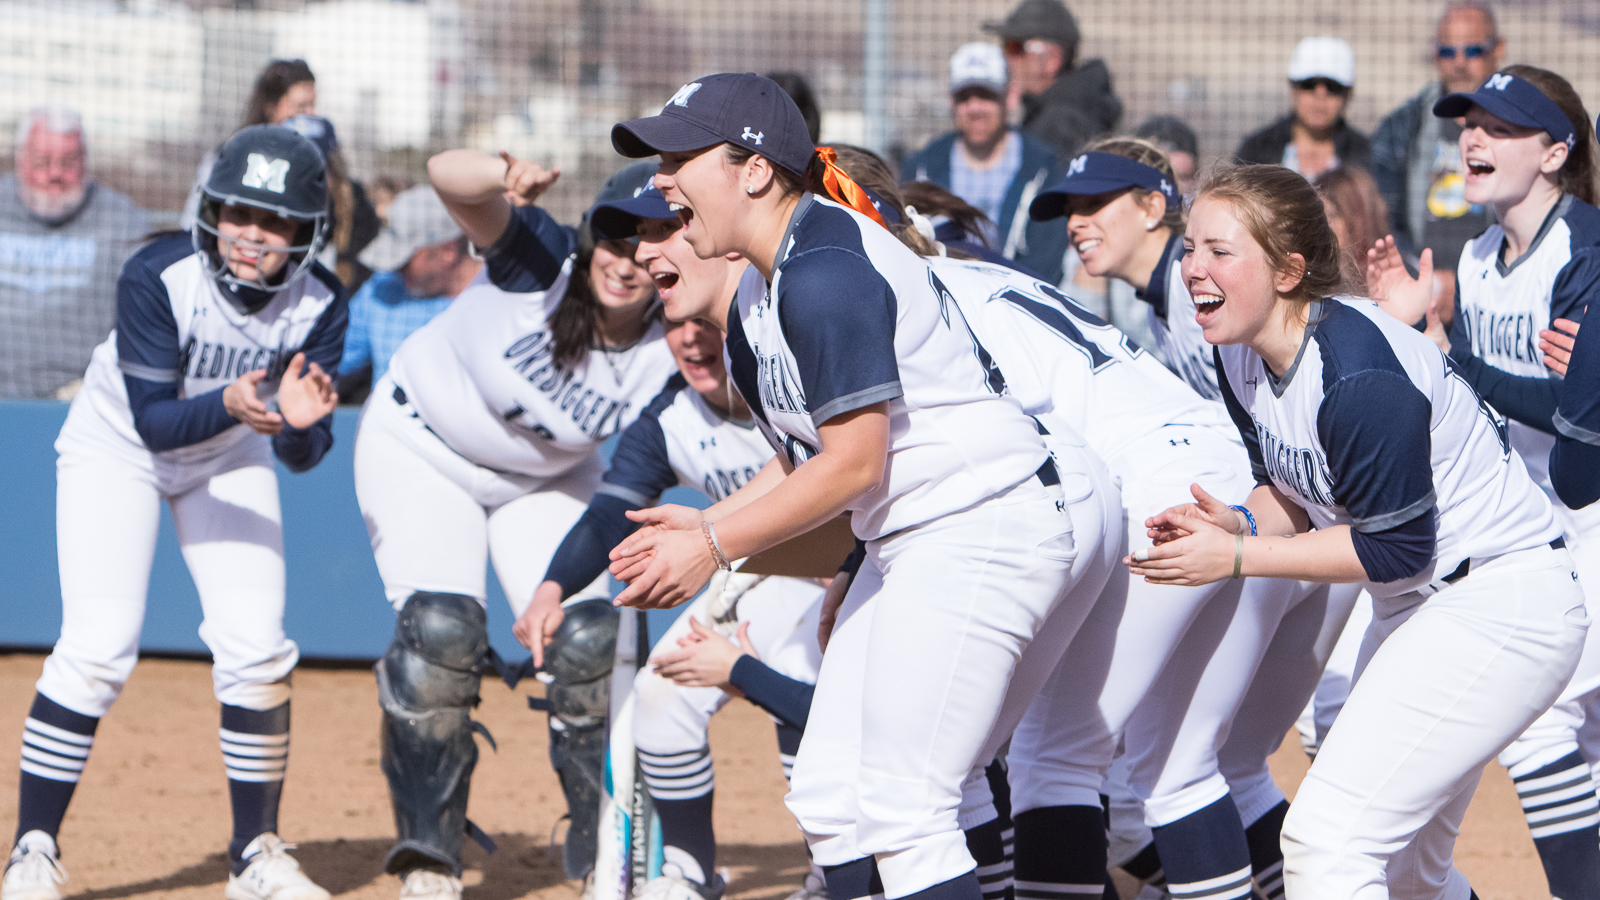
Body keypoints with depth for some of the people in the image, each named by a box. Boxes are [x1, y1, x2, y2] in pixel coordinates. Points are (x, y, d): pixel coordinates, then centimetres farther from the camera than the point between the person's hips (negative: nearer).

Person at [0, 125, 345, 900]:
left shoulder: (319, 305, -23)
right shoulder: (158, 277, -32)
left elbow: (300, 457, -21)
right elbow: (154, 422, -31)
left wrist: (297, 424, -44)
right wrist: (228, 405, -50)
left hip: (229, 458, 3)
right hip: (117, 448, -3)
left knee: (256, 650, -8)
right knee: (98, 647, -16)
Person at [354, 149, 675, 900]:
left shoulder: (673, 349, -25)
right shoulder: (544, 262, -31)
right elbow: (448, 174, -46)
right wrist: (510, 177, -68)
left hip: (546, 481, 3)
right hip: (421, 448, -3)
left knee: (586, 641, -9)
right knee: (441, 629, -19)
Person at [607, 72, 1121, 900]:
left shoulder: (827, 272, -19)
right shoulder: (754, 306, 13)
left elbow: (854, 464, -20)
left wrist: (714, 546, -14)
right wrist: (706, 522, 6)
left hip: (987, 527, -11)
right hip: (910, 545, 11)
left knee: (899, 807, -12)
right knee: (828, 797, 11)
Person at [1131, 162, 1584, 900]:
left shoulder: (1358, 375, -29)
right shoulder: (1241, 356, -1)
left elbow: (1396, 547, -25)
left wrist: (1238, 558, -25)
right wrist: (1236, 525, -12)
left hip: (1502, 609, -10)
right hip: (1413, 614, 10)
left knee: (1325, 839, -20)